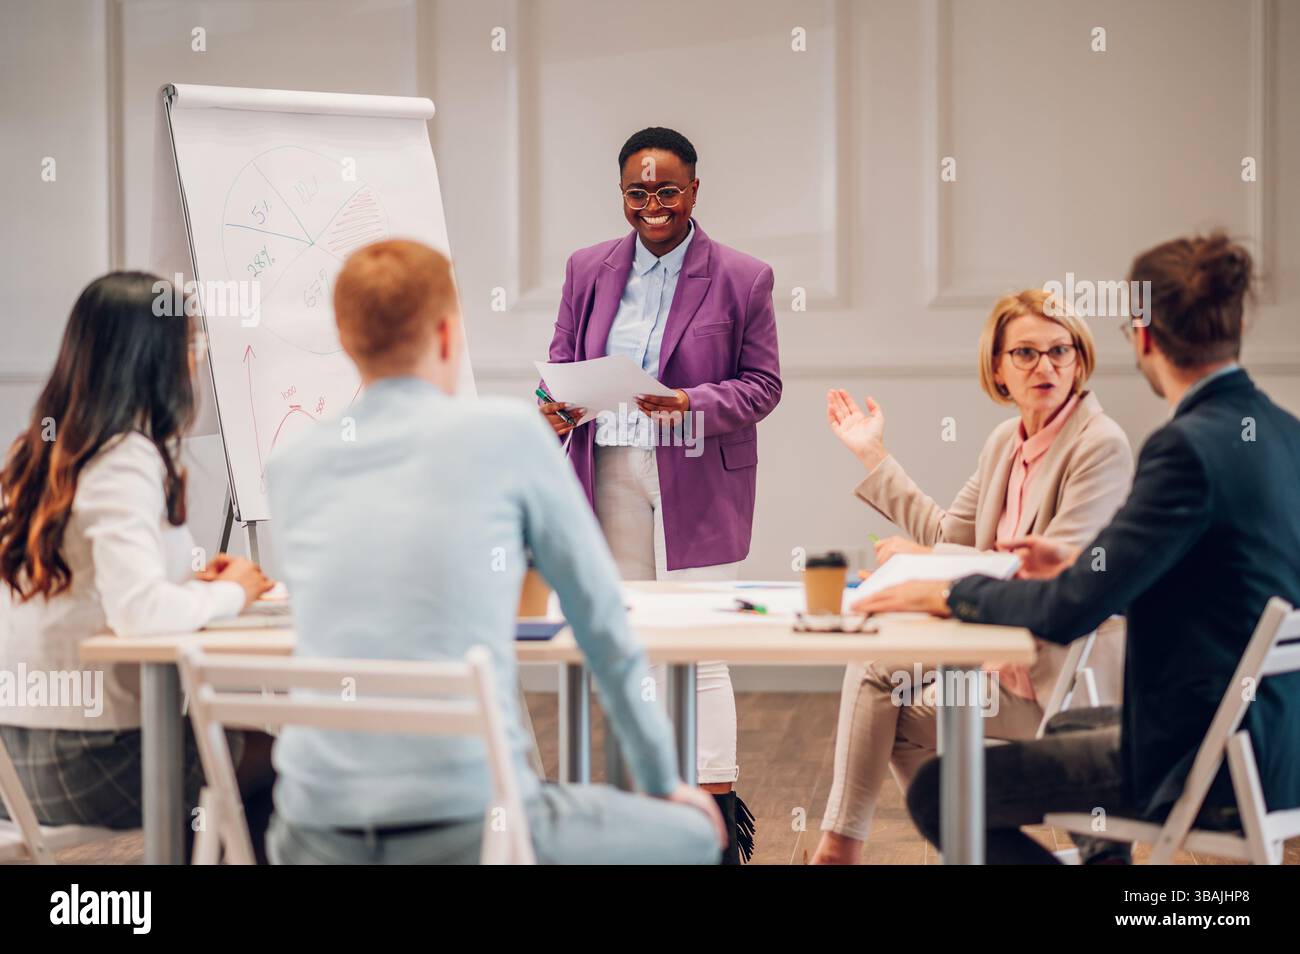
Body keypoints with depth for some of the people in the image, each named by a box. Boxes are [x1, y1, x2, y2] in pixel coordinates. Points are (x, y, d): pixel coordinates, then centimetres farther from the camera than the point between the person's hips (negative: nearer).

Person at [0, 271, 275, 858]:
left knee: (243, 730, 21)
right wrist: (228, 593, -10)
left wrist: (190, 586, 8)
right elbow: (137, 612, -27)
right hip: (90, 764, -8)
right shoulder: (129, 459, -16)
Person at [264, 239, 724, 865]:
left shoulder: (289, 468, 10)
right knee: (693, 831, 21)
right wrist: (662, 783, 20)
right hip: (470, 832, -3)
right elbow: (602, 621, 7)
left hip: (320, 840, 4)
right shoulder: (509, 431, -1)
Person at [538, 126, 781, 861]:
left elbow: (762, 384, -3)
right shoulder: (589, 269, 7)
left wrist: (693, 406, -21)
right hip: (613, 479, 4)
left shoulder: (742, 278, -3)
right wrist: (554, 406, -12)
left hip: (699, 485, -4)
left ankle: (718, 807, 2)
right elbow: (562, 358, 11)